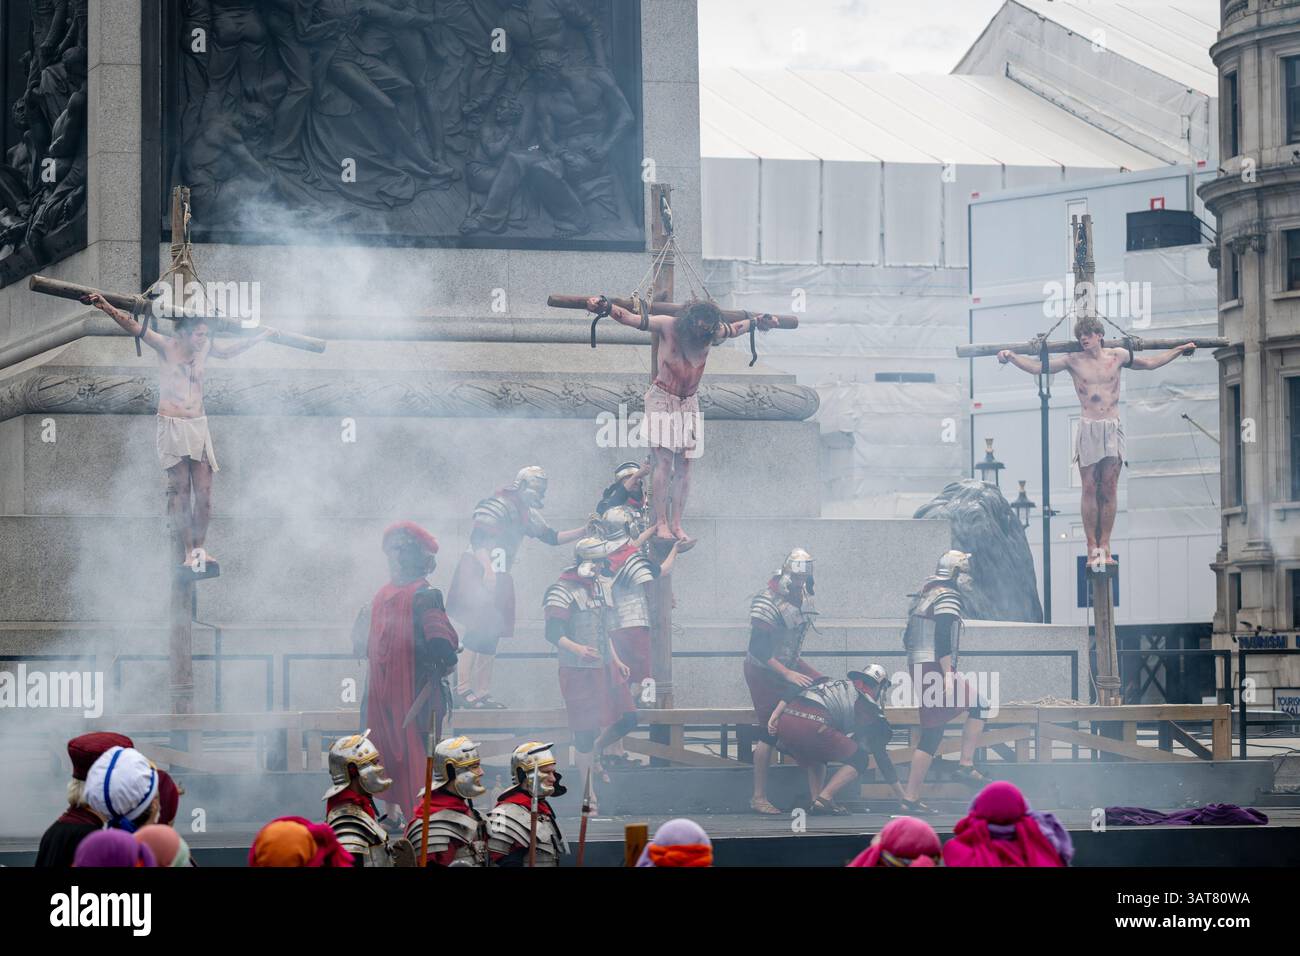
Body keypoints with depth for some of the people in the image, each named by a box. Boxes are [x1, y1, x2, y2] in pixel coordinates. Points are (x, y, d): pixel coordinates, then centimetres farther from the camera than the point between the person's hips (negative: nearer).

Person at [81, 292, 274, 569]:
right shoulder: (166, 346, -4)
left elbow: (229, 351, 30)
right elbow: (134, 326, -13)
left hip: (199, 426, 5)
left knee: (204, 492, -1)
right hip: (172, 426, -5)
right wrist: (106, 307, -25)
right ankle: (187, 553, -8)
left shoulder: (205, 348, 10)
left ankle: (199, 548, 10)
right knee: (179, 490, -7)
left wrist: (262, 336, 36)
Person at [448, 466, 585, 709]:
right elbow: (477, 538, -19)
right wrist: (488, 569, -28)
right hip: (477, 571, -9)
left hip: (498, 577, 9)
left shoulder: (527, 514, 16)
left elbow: (551, 537, 20)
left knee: (491, 635, 7)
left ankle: (481, 693, 9)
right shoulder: (499, 505, -12)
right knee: (477, 630, -15)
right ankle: (462, 687, -15)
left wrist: (584, 532, 11)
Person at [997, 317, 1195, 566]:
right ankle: (1093, 547, -2)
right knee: (1090, 489, -3)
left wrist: (1180, 349, 24)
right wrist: (1012, 357, -9)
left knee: (1109, 489, -1)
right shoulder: (1074, 361, 4)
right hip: (1088, 429, -1)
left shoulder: (1117, 356, 8)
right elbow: (1037, 367, 3)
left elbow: (1151, 362, 22)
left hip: (1112, 428, 1)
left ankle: (1104, 546, 2)